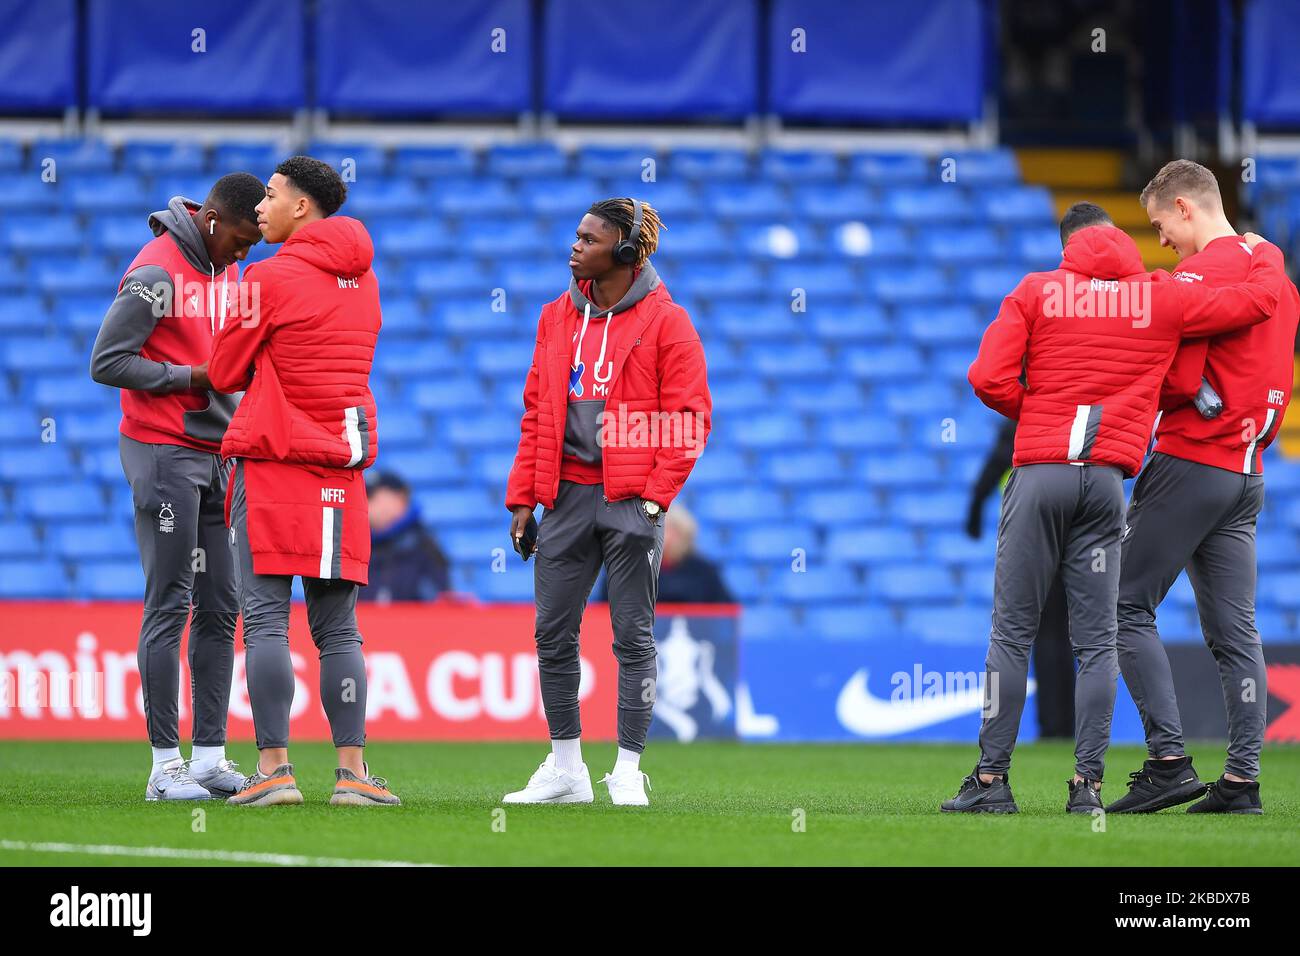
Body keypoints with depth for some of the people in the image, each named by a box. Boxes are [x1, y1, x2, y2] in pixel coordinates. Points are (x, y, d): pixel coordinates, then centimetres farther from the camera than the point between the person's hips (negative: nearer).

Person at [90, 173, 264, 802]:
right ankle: (166, 765, -6)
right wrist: (195, 378, -17)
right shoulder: (157, 272, -13)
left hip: (219, 455, 8)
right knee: (169, 606, -8)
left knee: (220, 608, 6)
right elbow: (107, 362, -16)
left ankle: (210, 755, 10)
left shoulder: (231, 271, 13)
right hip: (164, 454, -8)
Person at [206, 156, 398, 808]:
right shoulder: (362, 279, 13)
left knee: (265, 618, -5)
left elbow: (225, 374, -2)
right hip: (342, 464, 6)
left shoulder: (271, 278, -8)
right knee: (337, 626, 7)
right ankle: (352, 771, 1)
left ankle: (274, 766, -11)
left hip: (273, 460, -6)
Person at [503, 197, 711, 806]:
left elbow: (689, 422, -6)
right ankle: (565, 768, 14)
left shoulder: (665, 322, -3)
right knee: (553, 635, 5)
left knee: (632, 636, -1)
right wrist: (522, 499, 9)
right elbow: (537, 414, 16)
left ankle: (628, 771, 3)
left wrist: (655, 496, -13)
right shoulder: (558, 318, 14)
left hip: (632, 502, -5)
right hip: (566, 498, 6)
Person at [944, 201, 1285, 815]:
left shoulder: (1036, 292, 4)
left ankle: (992, 779, 1)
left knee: (1012, 633, 3)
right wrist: (1265, 253, 31)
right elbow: (1258, 301, 9)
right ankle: (1088, 783, -1)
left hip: (1038, 472, -1)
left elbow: (989, 379, -5)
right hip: (1107, 482, 1)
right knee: (1096, 642, 4)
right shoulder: (1160, 299, 6)